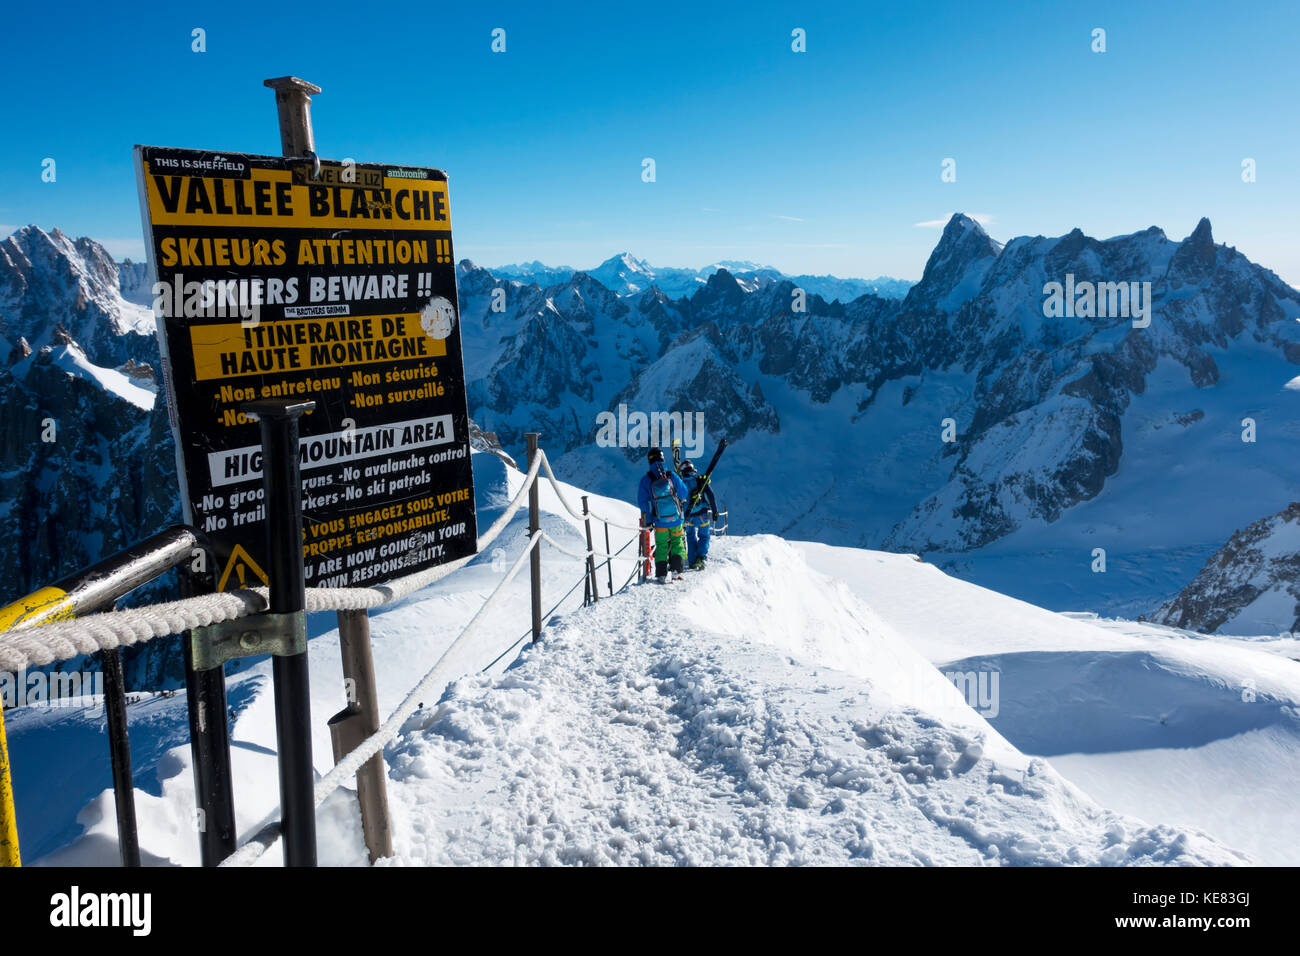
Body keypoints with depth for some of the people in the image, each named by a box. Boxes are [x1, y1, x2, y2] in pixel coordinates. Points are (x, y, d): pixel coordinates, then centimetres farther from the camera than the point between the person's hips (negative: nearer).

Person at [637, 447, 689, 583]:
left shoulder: (646, 479, -8)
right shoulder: (671, 475, -9)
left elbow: (642, 501, -5)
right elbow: (684, 493, -1)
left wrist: (648, 521, 2)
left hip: (659, 521, 0)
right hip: (676, 519, 0)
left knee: (661, 546, 14)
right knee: (677, 543, 18)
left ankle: (661, 575, 8)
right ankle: (676, 570, 8)